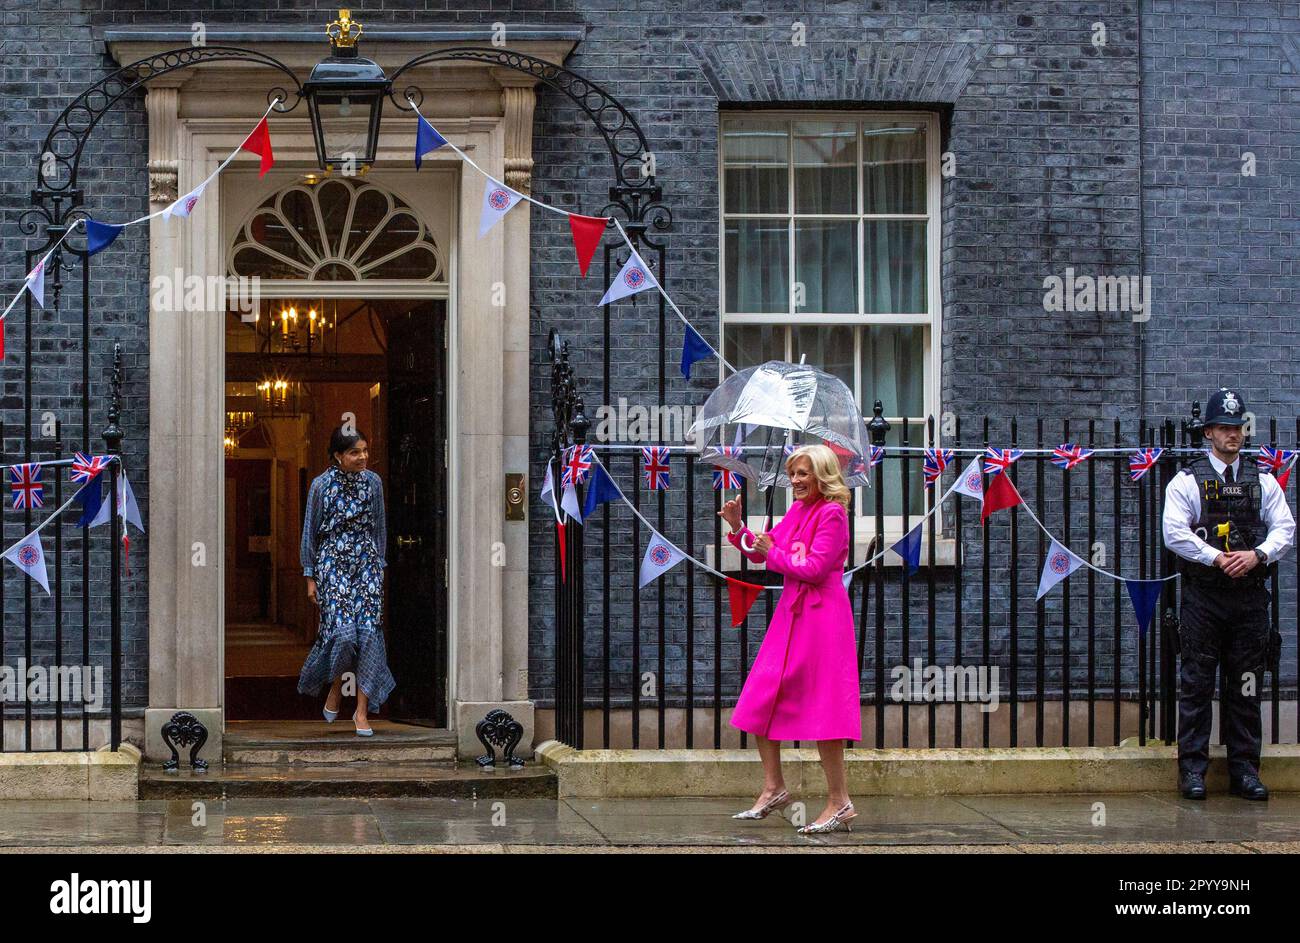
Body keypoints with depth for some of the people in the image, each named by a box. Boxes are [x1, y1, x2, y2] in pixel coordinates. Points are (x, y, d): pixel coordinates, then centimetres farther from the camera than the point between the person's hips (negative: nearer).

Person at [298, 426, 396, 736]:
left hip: (366, 563, 3)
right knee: (342, 630, -16)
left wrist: (379, 566, 13)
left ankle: (362, 711, -1)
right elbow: (310, 532, 0)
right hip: (332, 564, -3)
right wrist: (310, 577, 0)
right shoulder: (321, 486, -6)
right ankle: (335, 687, 15)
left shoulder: (373, 482, 3)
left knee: (368, 631, -6)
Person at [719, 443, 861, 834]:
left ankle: (839, 802, 0)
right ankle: (773, 789, 20)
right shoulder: (797, 511, 13)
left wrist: (775, 554, -9)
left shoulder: (832, 513, -12)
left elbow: (814, 568, -18)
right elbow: (761, 552, 16)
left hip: (821, 615, -9)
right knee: (761, 699, 9)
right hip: (790, 611, 9)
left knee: (821, 707, -6)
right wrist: (738, 527, 2)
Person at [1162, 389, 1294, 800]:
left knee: (1246, 686, 6)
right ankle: (1192, 770, 3)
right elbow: (1175, 533, -7)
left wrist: (1257, 555, -12)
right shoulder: (1187, 481, 2)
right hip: (1203, 595, -3)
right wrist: (1218, 558, -15)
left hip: (1250, 595, 3)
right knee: (1197, 683, -2)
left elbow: (1284, 528, 6)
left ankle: (1245, 770, 12)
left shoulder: (1263, 482, 12)